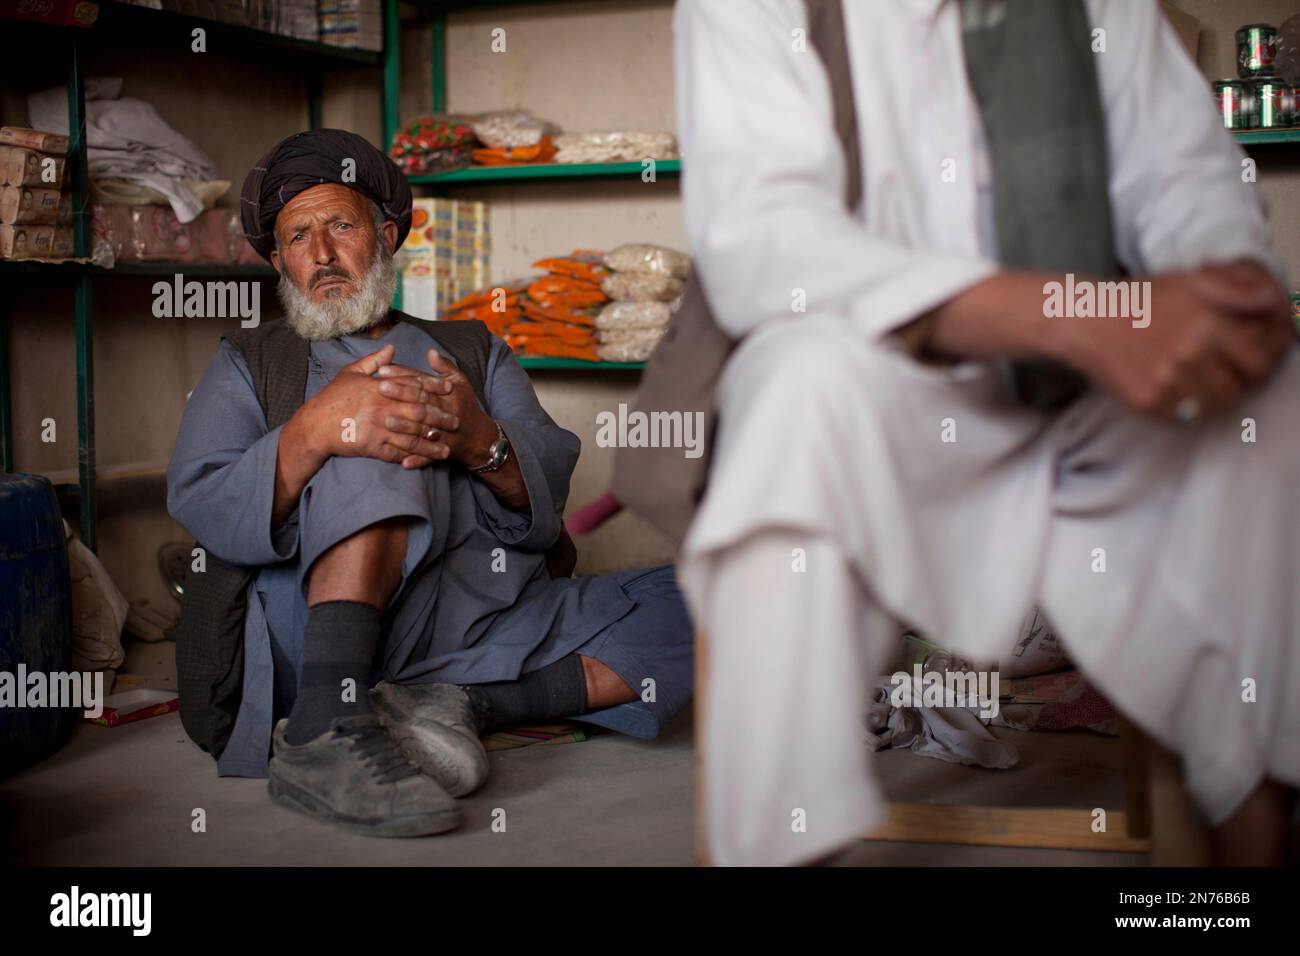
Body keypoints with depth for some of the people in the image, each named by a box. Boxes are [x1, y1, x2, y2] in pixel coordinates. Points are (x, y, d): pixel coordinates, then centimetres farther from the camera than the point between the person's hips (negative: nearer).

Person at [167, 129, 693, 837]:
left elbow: (550, 481, 7)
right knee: (375, 439, -26)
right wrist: (313, 432, -21)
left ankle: (462, 702, -25)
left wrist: (481, 442, -18)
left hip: (498, 626, 3)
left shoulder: (476, 351, 25)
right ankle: (323, 732, -37)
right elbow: (197, 507, 0)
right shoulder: (248, 365, 19)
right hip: (325, 633, -3)